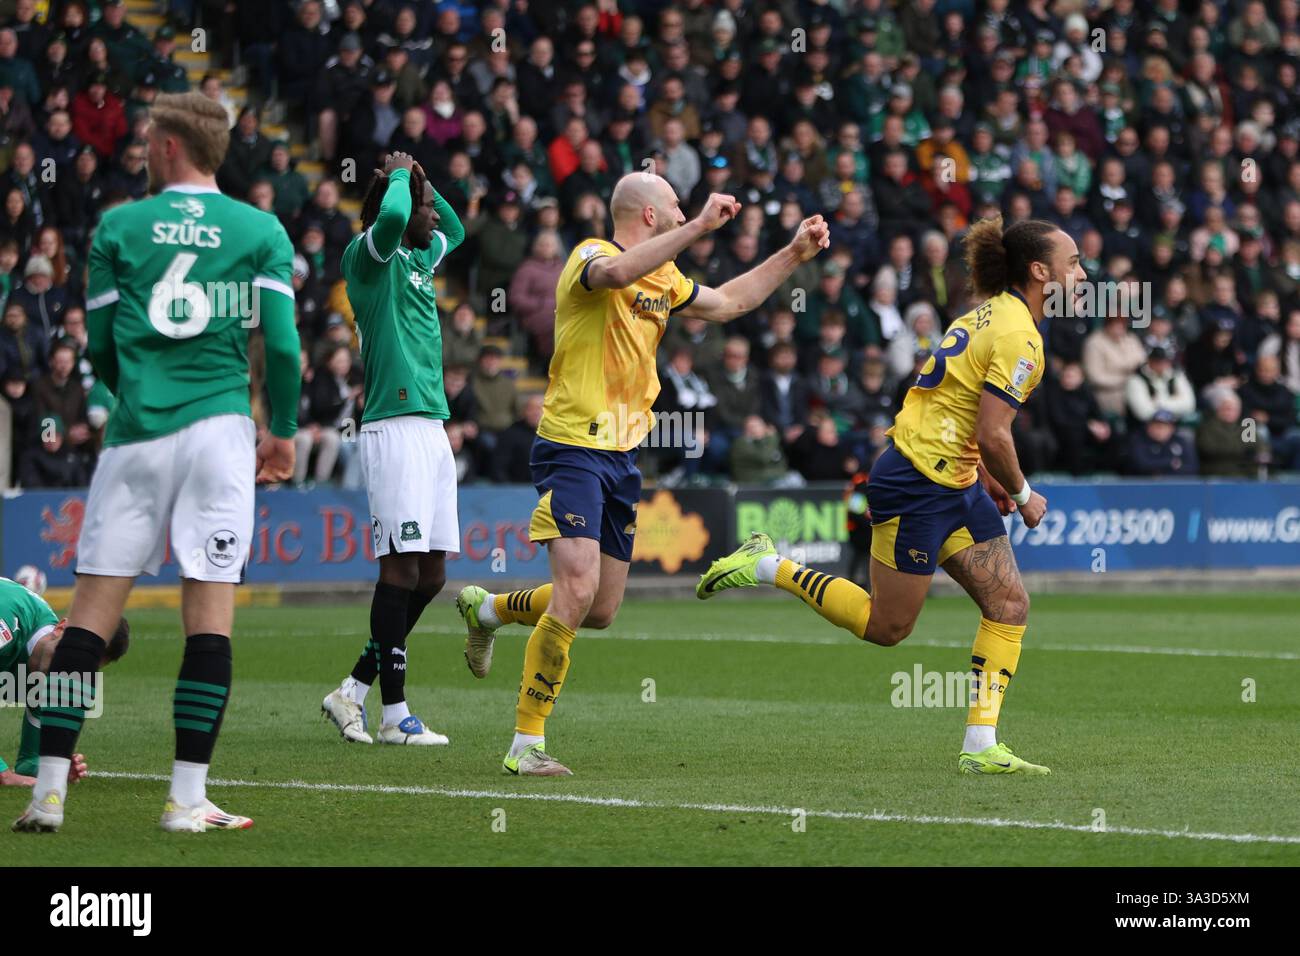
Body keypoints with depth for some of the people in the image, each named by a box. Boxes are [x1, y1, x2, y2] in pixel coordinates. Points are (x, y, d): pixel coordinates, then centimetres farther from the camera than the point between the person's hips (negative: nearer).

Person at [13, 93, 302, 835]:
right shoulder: (261, 231, 4)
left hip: (135, 433, 1)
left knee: (92, 610, 2)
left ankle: (49, 791, -2)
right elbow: (281, 342, -2)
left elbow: (99, 345, 10)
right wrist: (284, 431, 11)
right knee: (210, 612, 0)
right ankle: (188, 798, -4)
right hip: (219, 426, -1)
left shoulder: (119, 226, 6)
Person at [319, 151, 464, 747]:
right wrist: (400, 176, -9)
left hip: (432, 428, 9)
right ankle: (395, 715, -7)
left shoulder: (422, 258, 20)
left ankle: (354, 690, 13)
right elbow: (391, 217, -29)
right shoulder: (369, 256, -6)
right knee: (402, 568, -9)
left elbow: (455, 230, 41)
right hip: (395, 427, -9)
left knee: (431, 574, 7)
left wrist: (423, 182, 25)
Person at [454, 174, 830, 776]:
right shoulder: (589, 257, -11)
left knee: (601, 611, 11)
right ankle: (526, 744, -13)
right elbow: (617, 273, -37)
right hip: (573, 448, -9)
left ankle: (487, 609, 38)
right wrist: (701, 226, -36)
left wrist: (794, 254, 27)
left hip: (621, 455, 9)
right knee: (577, 594, -20)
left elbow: (729, 302, 31)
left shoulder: (663, 277, 15)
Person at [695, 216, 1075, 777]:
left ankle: (980, 747, 0)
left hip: (954, 483, 10)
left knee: (1010, 605, 1)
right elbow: (993, 436, -23)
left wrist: (985, 476, 17)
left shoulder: (989, 315, 12)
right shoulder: (1018, 336, -18)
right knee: (885, 627, 0)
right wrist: (1021, 494, -7)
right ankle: (767, 567, 12)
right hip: (917, 486, -10)